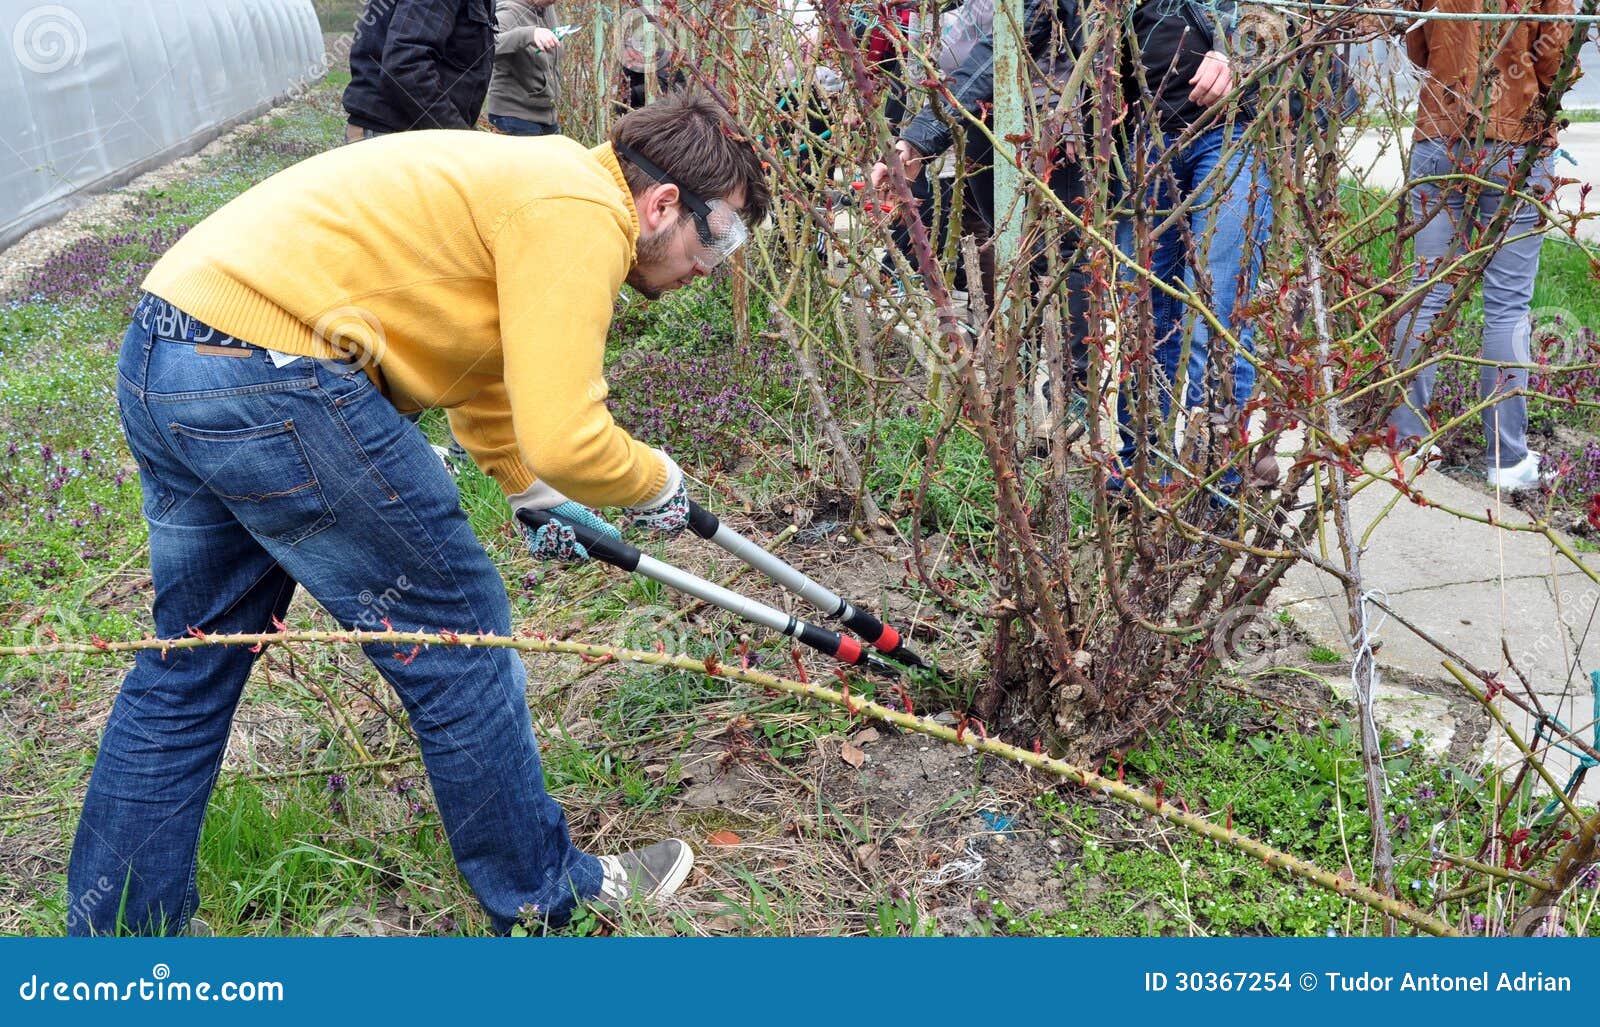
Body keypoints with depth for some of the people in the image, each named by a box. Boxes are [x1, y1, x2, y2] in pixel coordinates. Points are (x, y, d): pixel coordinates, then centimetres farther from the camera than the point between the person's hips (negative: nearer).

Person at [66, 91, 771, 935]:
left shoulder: (533, 180, 22)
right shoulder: (585, 212, -10)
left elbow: (480, 358, 36)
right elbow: (563, 439, -19)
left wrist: (540, 497, 39)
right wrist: (659, 483, 2)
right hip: (268, 378, -10)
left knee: (188, 668, 21)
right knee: (457, 641, 5)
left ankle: (112, 931, 35)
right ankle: (541, 897, 24)